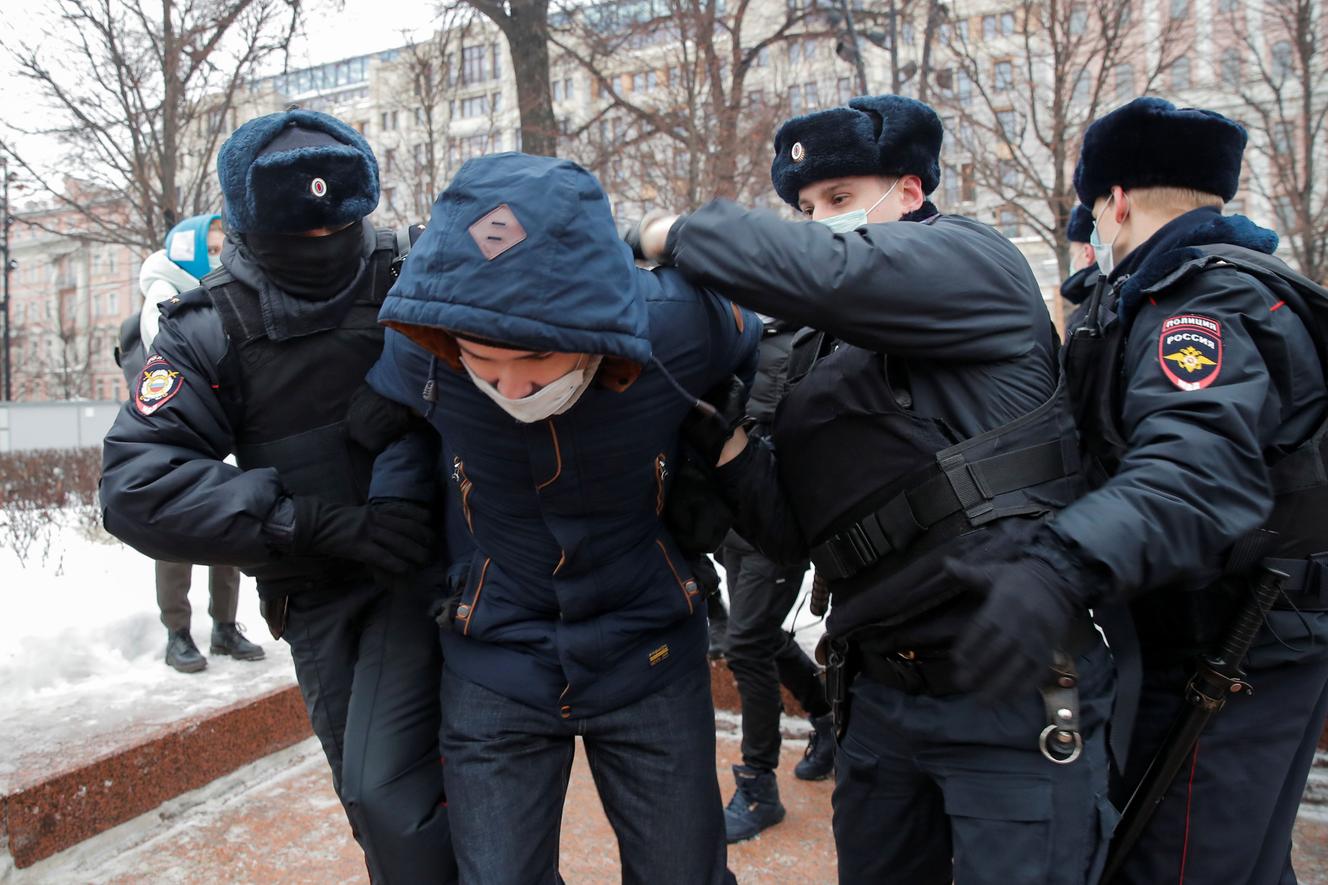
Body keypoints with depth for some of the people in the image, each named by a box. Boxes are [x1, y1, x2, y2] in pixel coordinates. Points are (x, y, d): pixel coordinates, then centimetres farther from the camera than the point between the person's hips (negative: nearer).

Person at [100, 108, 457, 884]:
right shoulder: (212, 332, -6)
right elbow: (136, 485, -17)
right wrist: (318, 522, -24)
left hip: (420, 567, -3)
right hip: (317, 595, 3)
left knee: (390, 793, -13)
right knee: (374, 801, 16)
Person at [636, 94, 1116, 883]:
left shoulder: (973, 258, -5)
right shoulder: (823, 354, 14)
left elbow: (821, 272, -27)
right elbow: (791, 531, 8)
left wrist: (673, 235, -13)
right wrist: (716, 427, -5)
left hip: (1013, 697, -7)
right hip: (881, 692, 7)